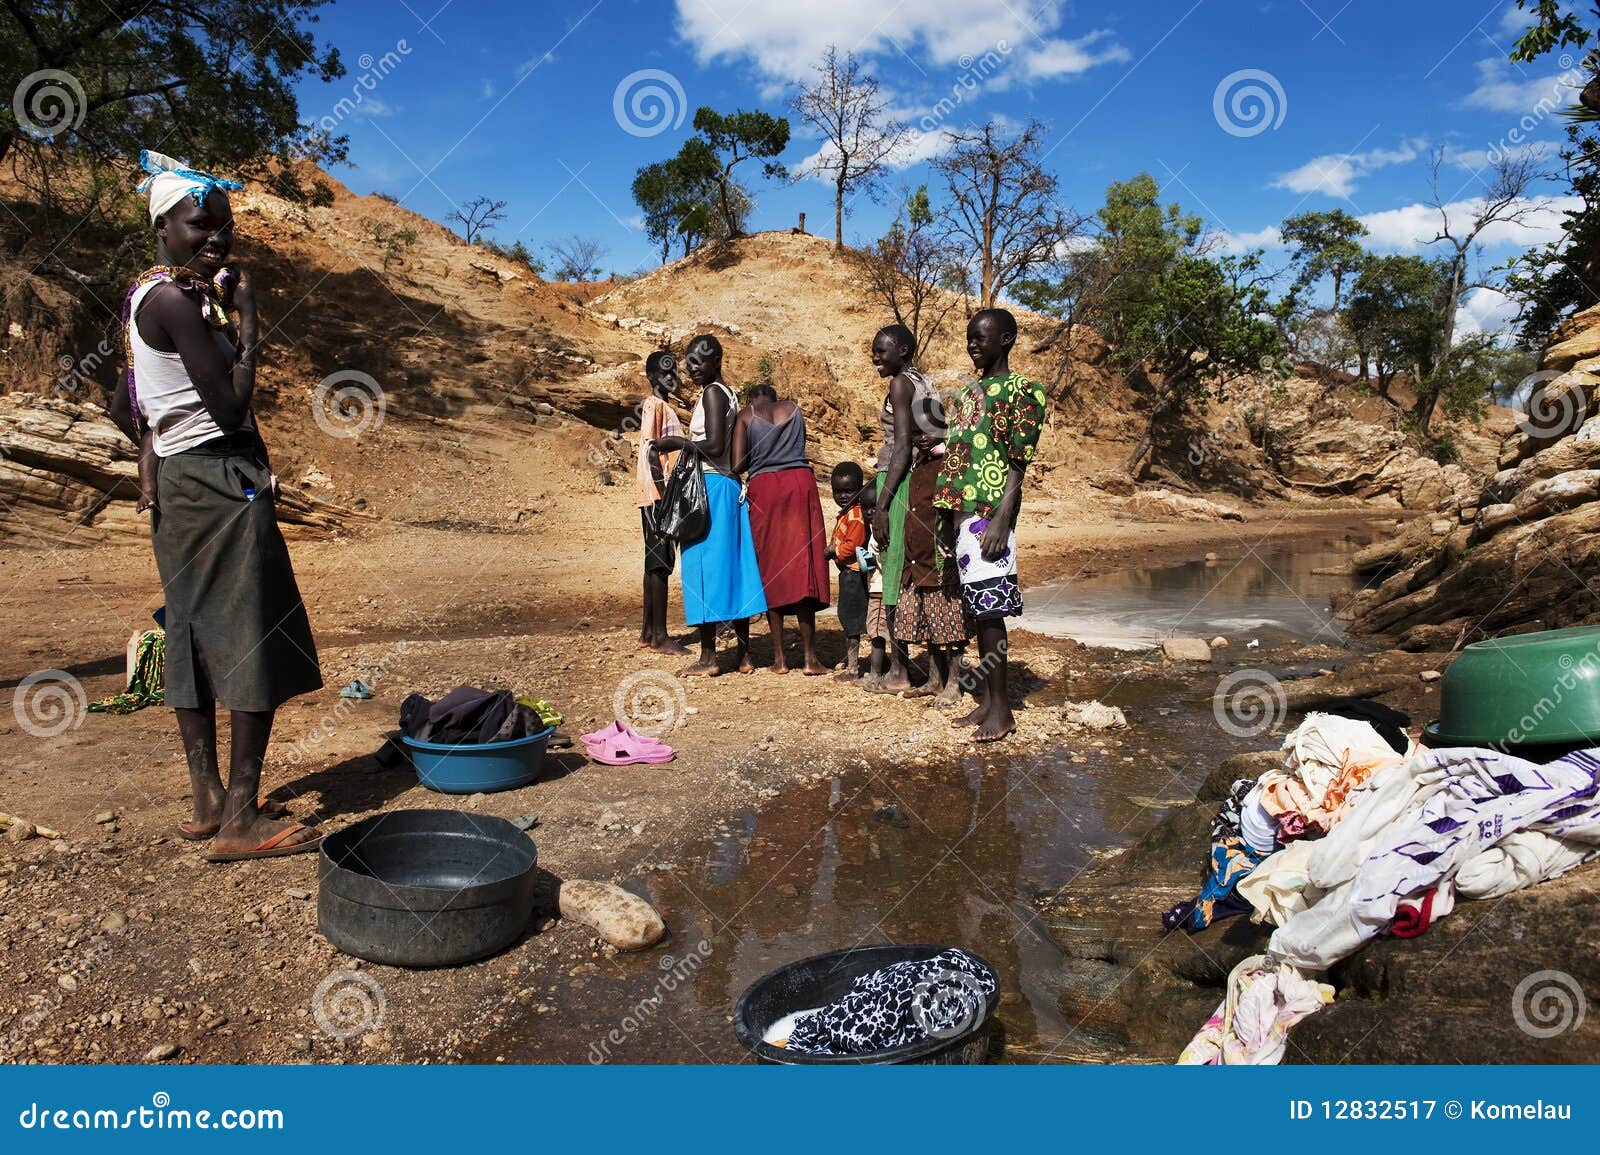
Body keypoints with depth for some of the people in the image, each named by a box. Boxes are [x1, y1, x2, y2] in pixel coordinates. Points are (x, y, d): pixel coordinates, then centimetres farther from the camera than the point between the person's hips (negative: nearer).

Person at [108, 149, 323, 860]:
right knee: (260, 649, -6)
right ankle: (240, 821, -2)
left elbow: (122, 410, 20)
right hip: (223, 486, -10)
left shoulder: (147, 298, 16)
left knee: (196, 642, 11)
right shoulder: (175, 302, -15)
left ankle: (208, 804, 20)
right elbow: (231, 405, -18)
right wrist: (247, 318, -11)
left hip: (177, 484, 10)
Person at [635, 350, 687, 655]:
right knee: (660, 563, -9)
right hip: (657, 495, -10)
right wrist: (664, 495, -22)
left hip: (664, 495, 10)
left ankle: (648, 630, 16)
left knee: (657, 562, 11)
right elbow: (651, 450, -17)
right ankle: (659, 635, -7)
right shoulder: (655, 405, -8)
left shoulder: (663, 406, 20)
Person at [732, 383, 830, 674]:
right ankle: (809, 657, 0)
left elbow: (737, 465, -2)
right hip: (800, 482, 1)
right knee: (802, 565, 2)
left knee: (770, 567, 6)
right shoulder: (794, 408, 16)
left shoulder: (746, 415, 7)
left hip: (763, 487, -1)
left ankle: (779, 657, 7)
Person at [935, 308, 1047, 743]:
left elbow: (1018, 463, -10)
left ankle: (1002, 710, -1)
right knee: (977, 609, 10)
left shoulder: (1021, 392, -3)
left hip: (989, 514, -8)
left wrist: (1001, 520, -18)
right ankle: (987, 701, 16)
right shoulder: (969, 393, 20)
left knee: (989, 609, -8)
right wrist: (948, 515, 16)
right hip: (961, 512, 8)